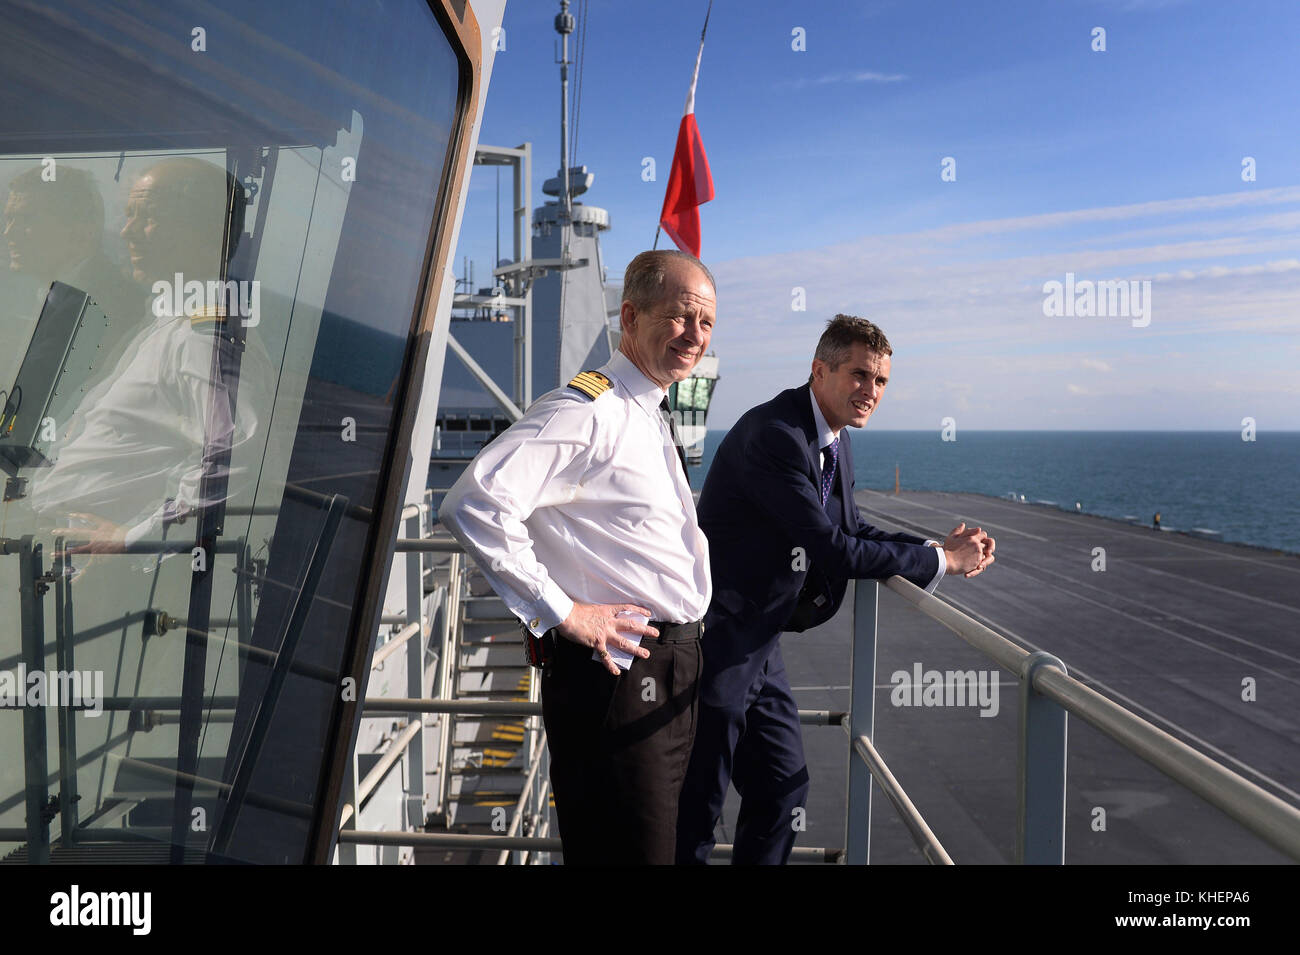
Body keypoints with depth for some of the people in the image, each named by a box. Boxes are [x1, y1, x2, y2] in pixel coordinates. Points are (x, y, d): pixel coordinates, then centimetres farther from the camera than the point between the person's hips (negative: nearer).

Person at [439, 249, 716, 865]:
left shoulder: (654, 417, 15)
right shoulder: (586, 411, -17)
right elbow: (473, 504, -29)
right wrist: (561, 612, -23)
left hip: (673, 670, 10)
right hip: (618, 672, -10)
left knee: (662, 841, 21)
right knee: (627, 852, 0)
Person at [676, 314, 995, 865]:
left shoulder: (834, 440, 8)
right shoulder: (774, 434, -23)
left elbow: (851, 528, 17)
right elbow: (830, 549, -25)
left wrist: (940, 548, 1)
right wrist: (940, 560, -14)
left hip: (760, 644, 10)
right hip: (716, 642, -9)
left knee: (784, 788, 18)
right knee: (697, 808, 4)